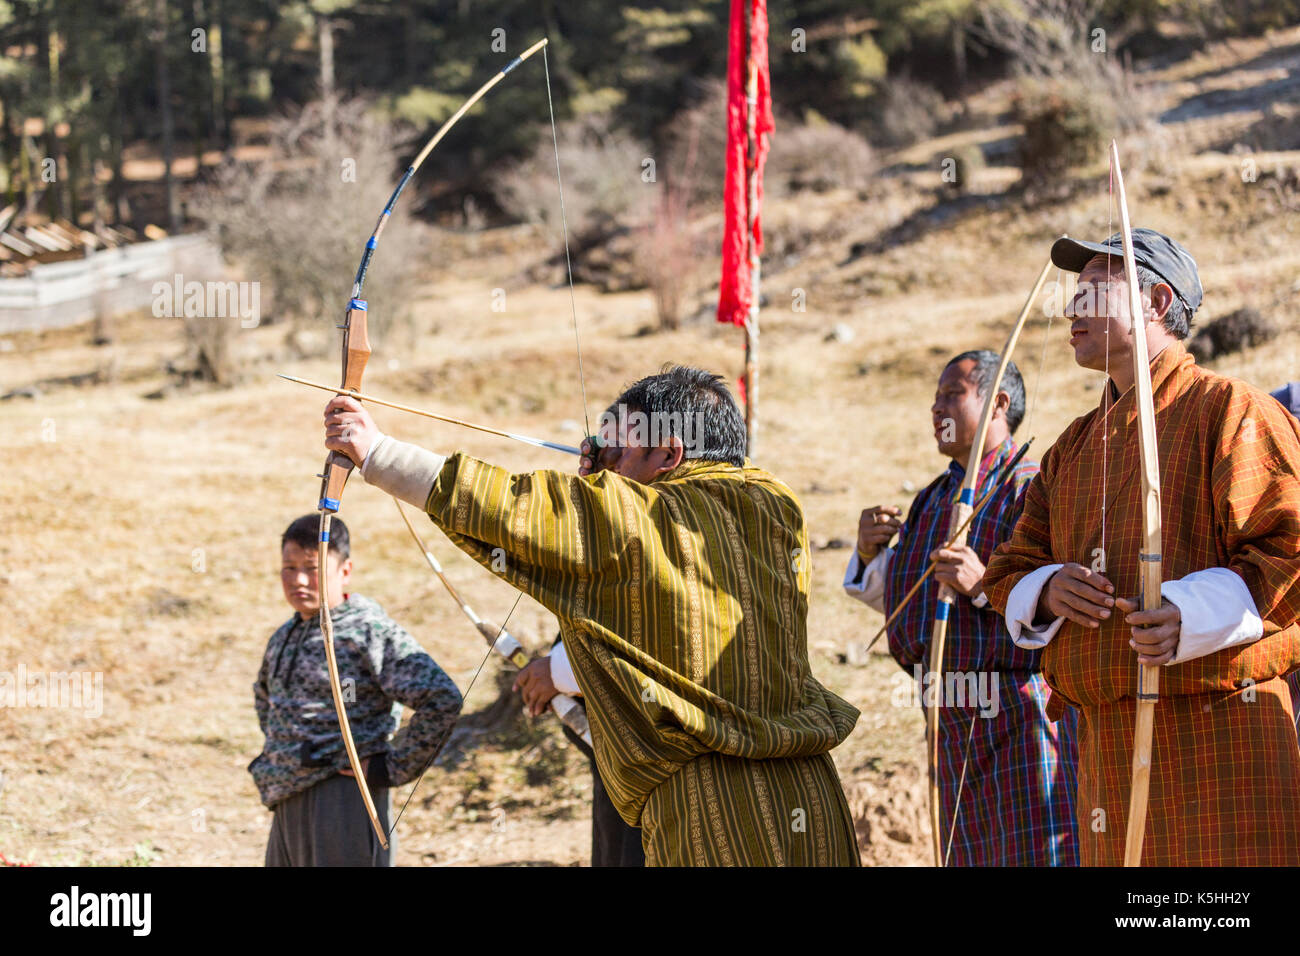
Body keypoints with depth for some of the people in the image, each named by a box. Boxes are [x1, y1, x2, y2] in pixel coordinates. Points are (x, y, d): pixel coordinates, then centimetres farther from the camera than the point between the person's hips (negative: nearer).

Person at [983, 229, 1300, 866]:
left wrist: (1198, 613, -26)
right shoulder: (1074, 446, 22)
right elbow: (1009, 570, 21)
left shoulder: (1230, 412, -2)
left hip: (1219, 737, -7)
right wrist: (1045, 590, -3)